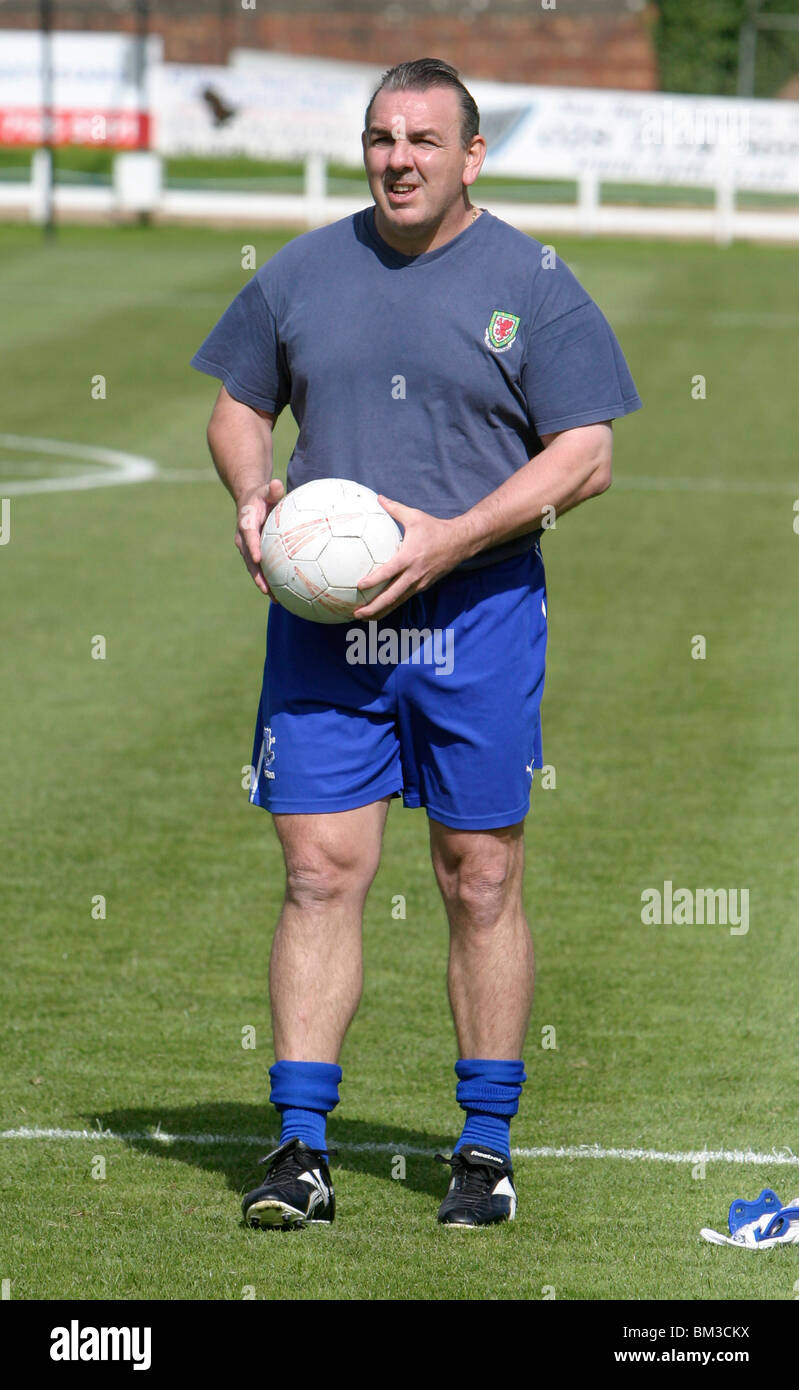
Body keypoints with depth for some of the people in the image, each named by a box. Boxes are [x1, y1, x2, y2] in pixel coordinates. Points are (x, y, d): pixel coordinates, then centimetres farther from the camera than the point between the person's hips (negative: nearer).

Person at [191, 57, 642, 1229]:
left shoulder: (533, 285, 0)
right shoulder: (300, 274, 10)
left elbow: (586, 453, -5)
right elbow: (240, 406, 19)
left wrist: (451, 539, -15)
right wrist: (251, 493, -3)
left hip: (480, 616, -2)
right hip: (319, 617, 2)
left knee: (482, 881, 2)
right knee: (321, 871, -4)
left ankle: (487, 1147, 11)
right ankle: (301, 1150, -2)